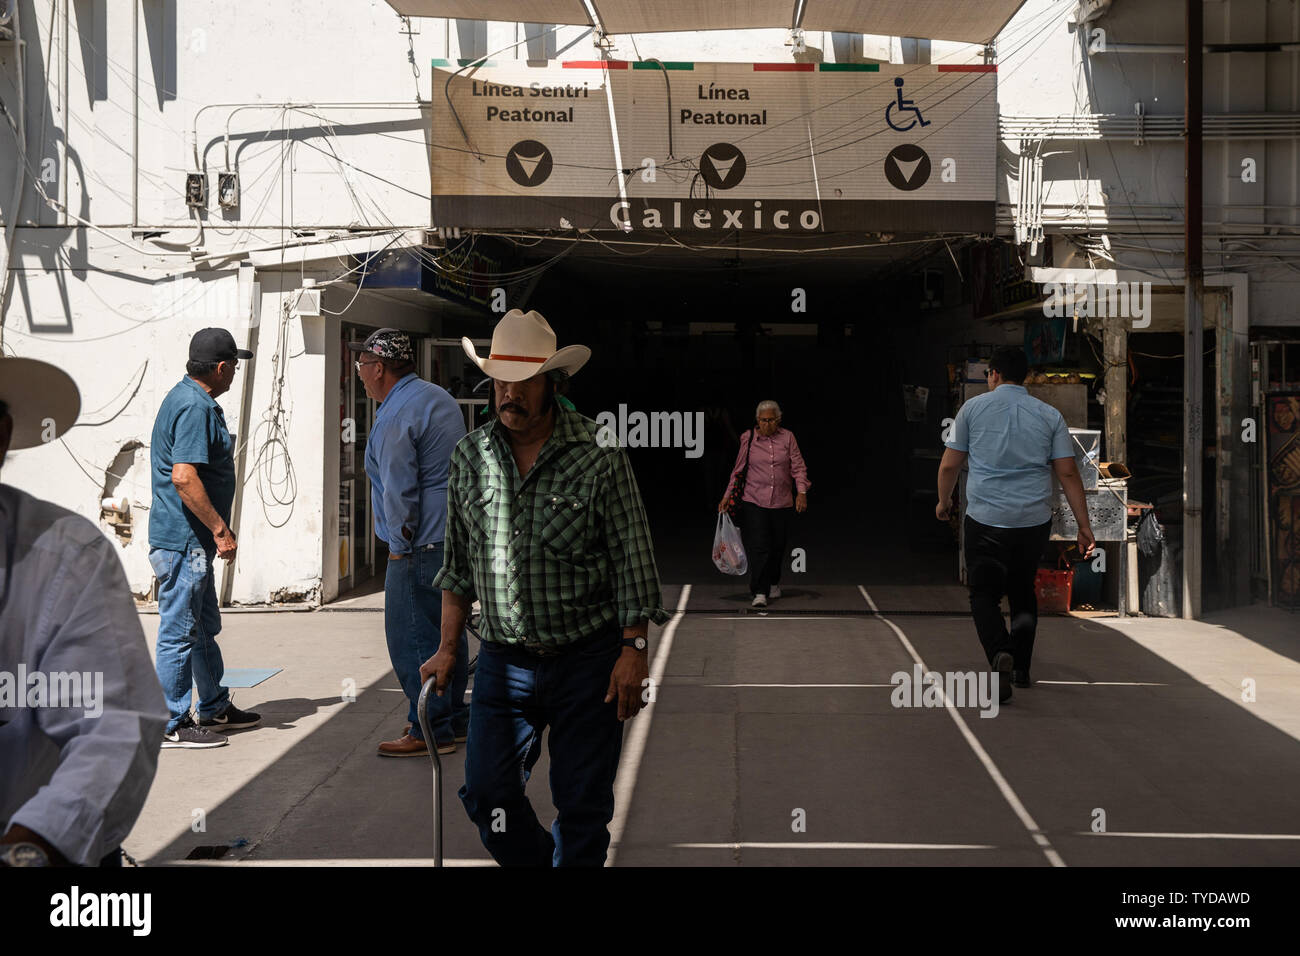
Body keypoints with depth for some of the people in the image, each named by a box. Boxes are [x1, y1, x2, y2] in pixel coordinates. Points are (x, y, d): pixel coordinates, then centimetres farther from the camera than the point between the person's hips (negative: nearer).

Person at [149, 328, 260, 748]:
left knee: (205, 627, 19)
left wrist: (214, 529, 24)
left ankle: (214, 708, 31)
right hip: (183, 540, -11)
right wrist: (220, 529, -23)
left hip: (193, 542, 11)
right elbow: (184, 477, -28)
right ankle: (173, 725, 4)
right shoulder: (195, 407, -19)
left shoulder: (188, 398, 15)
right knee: (179, 632, -3)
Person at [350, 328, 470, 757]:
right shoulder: (440, 397, 15)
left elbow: (398, 491, -18)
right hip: (457, 534, 10)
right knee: (448, 632, 16)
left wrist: (399, 546, -7)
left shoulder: (395, 418, -15)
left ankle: (430, 731, -1)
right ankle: (454, 719, 24)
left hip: (423, 543, -10)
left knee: (412, 639, -4)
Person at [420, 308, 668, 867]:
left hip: (588, 659, -3)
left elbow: (632, 558, -7)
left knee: (582, 805, 4)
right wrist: (447, 649, 9)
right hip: (504, 659, 3)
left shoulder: (599, 455, -9)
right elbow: (459, 562, 12)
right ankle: (536, 863, 29)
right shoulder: (470, 456, 4)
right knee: (487, 795, 3)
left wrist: (633, 650, -12)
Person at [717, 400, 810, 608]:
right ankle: (760, 593, -9)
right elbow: (738, 470, 7)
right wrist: (728, 495, 2)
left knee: (778, 546, 11)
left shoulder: (787, 438, 3)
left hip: (781, 502, 2)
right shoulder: (748, 438, 1)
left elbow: (798, 467, 3)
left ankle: (774, 583, 35)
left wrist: (801, 492, -10)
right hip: (754, 501, -2)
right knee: (758, 547, -11)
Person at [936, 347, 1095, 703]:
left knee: (984, 595, 4)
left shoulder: (973, 407, 2)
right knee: (1023, 592, 21)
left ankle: (1000, 654, -22)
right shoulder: (1050, 415, 6)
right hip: (1035, 520, 3)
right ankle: (1021, 668, 23)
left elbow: (949, 464, 4)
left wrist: (943, 501, 22)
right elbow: (1068, 473, 2)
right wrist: (1084, 526, 4)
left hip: (985, 519, -3)